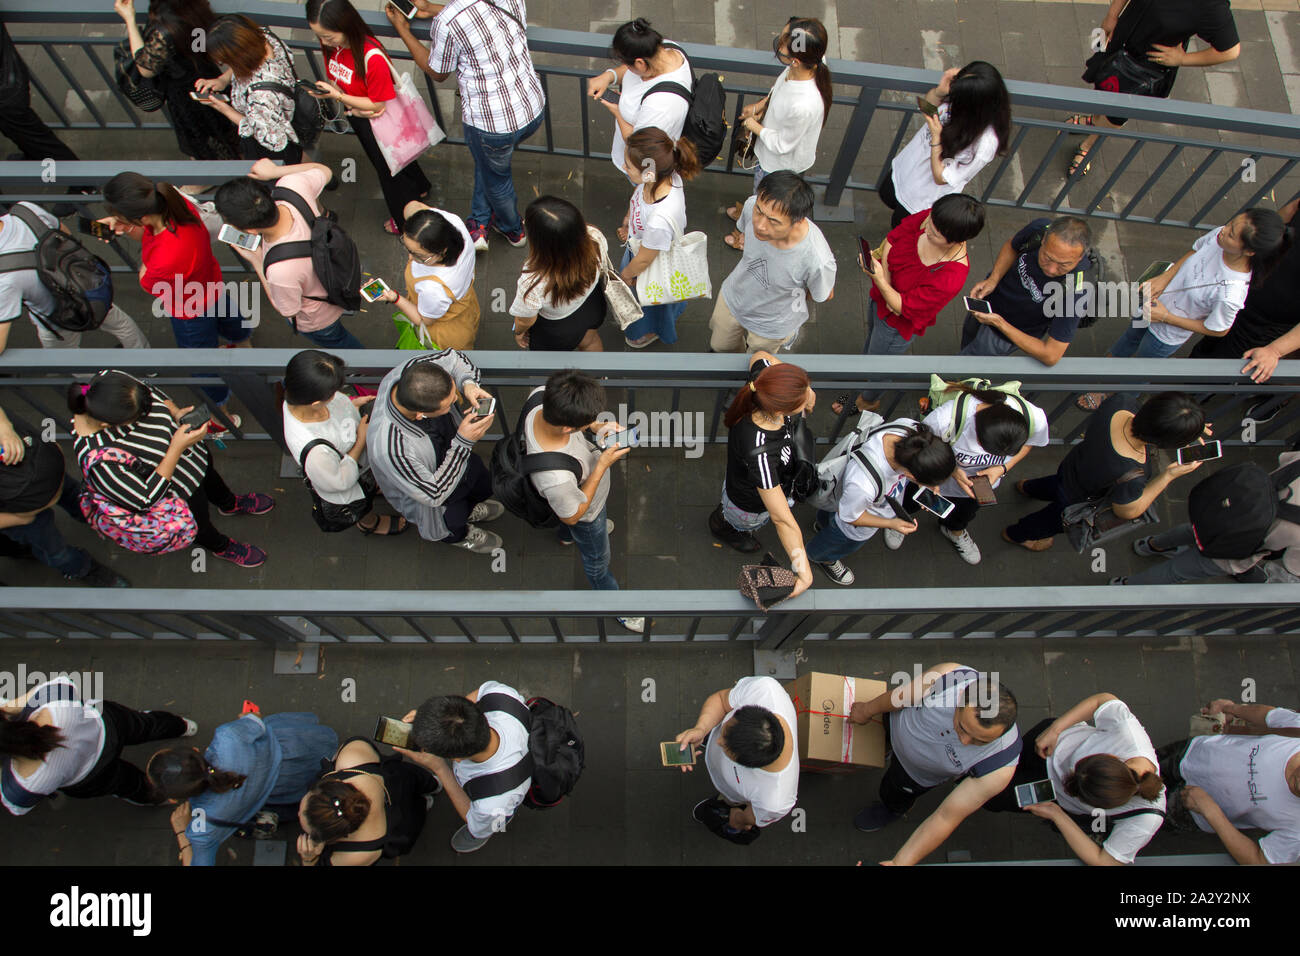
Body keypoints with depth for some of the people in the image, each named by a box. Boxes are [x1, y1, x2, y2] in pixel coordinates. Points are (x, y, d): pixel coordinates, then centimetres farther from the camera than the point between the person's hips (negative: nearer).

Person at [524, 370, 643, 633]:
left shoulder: (540, 395, -37)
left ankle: (566, 536, 78)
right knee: (597, 562, 27)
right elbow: (573, 515, -28)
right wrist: (603, 465, -33)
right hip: (584, 510, -6)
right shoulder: (555, 477, -52)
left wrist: (596, 428, -21)